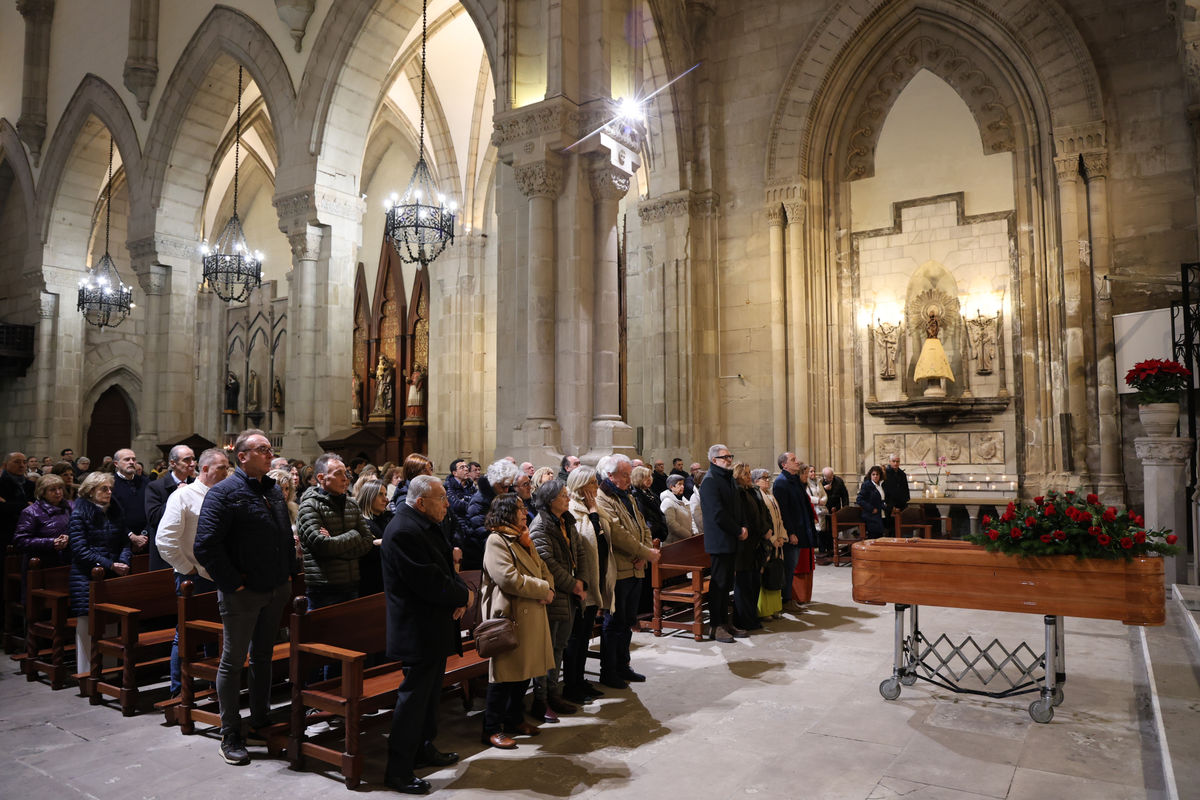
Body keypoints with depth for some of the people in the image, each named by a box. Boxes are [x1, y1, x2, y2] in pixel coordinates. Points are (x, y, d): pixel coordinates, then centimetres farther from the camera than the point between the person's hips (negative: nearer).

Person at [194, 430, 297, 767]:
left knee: (263, 657, 16)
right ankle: (231, 737, 17)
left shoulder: (274, 490, 10)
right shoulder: (224, 493, -13)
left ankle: (260, 726, 29)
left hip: (275, 591, 7)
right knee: (233, 661, 5)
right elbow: (205, 546, -20)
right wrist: (232, 583, -18)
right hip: (242, 594, -7)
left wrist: (288, 573, 10)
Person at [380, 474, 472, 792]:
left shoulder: (427, 526, 9)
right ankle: (398, 771, 11)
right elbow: (429, 583, -28)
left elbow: (445, 566, 13)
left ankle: (424, 749, 38)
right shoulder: (403, 532, -24)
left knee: (430, 693, 22)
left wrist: (460, 590, -7)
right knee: (414, 697, -1)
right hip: (418, 631, -10)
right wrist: (464, 596, -13)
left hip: (434, 628, 10)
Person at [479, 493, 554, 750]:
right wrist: (543, 589, -14)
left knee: (524, 670, 16)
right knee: (504, 673, -1)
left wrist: (549, 590, -6)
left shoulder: (523, 540, 17)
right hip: (509, 617, -9)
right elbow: (509, 579, -24)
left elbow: (543, 569, 16)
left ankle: (515, 720, 30)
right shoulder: (496, 541, -14)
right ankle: (491, 729, 10)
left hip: (531, 616, 9)